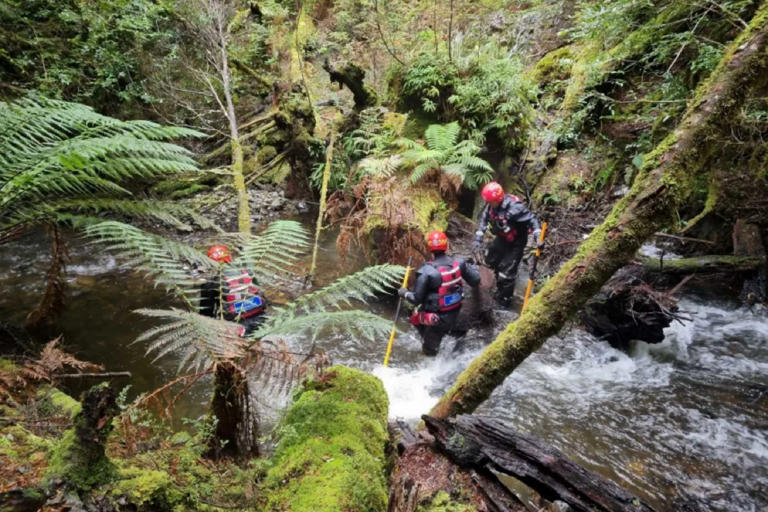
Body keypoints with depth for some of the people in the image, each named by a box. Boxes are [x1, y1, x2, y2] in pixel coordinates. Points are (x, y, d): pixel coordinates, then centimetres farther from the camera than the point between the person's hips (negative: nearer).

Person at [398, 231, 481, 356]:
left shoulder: (426, 272, -27)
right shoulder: (458, 263, -14)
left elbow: (416, 299, -19)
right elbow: (475, 280, -3)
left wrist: (404, 293, 2)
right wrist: (471, 267, 17)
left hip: (438, 318, -6)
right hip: (454, 314, 6)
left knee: (429, 351, 19)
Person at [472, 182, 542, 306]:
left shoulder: (514, 207, -35)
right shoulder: (491, 205, -13)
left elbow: (532, 219, -29)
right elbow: (484, 218, 0)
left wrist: (537, 235, -41)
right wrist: (478, 237, -7)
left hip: (515, 243, -8)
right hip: (501, 238, 8)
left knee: (506, 271, -4)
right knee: (490, 259, 25)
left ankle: (504, 299, 18)